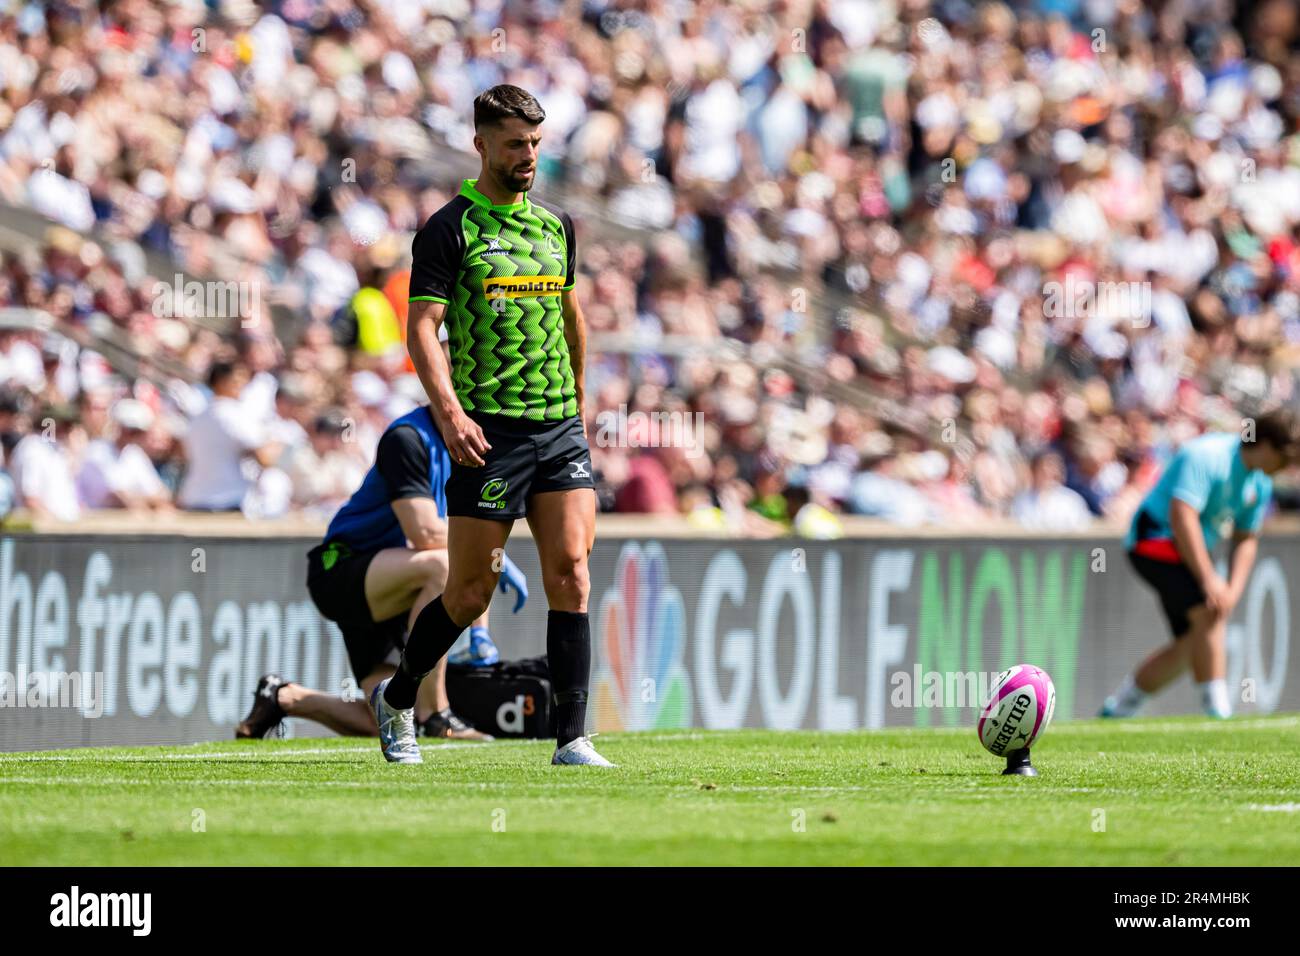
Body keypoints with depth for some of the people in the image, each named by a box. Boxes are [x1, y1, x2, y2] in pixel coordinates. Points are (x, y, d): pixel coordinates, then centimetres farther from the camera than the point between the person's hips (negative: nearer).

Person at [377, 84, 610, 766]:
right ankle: (395, 699, 25)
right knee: (472, 590, 1)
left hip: (560, 427, 5)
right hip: (488, 432, -5)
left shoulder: (555, 225, 13)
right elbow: (422, 330, -12)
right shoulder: (450, 229, -5)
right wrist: (449, 412, -25)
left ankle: (572, 738, -9)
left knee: (571, 572, -8)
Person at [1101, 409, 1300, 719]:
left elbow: (1246, 540, 11)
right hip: (1155, 539, -10)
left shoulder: (1260, 484, 6)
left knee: (1193, 642, 6)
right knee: (1208, 613, -25)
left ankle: (1118, 707, 19)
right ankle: (1217, 709, -27)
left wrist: (1233, 590, -6)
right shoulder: (1207, 456, -22)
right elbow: (1182, 517, -28)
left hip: (1191, 553, 10)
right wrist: (1208, 578, -29)